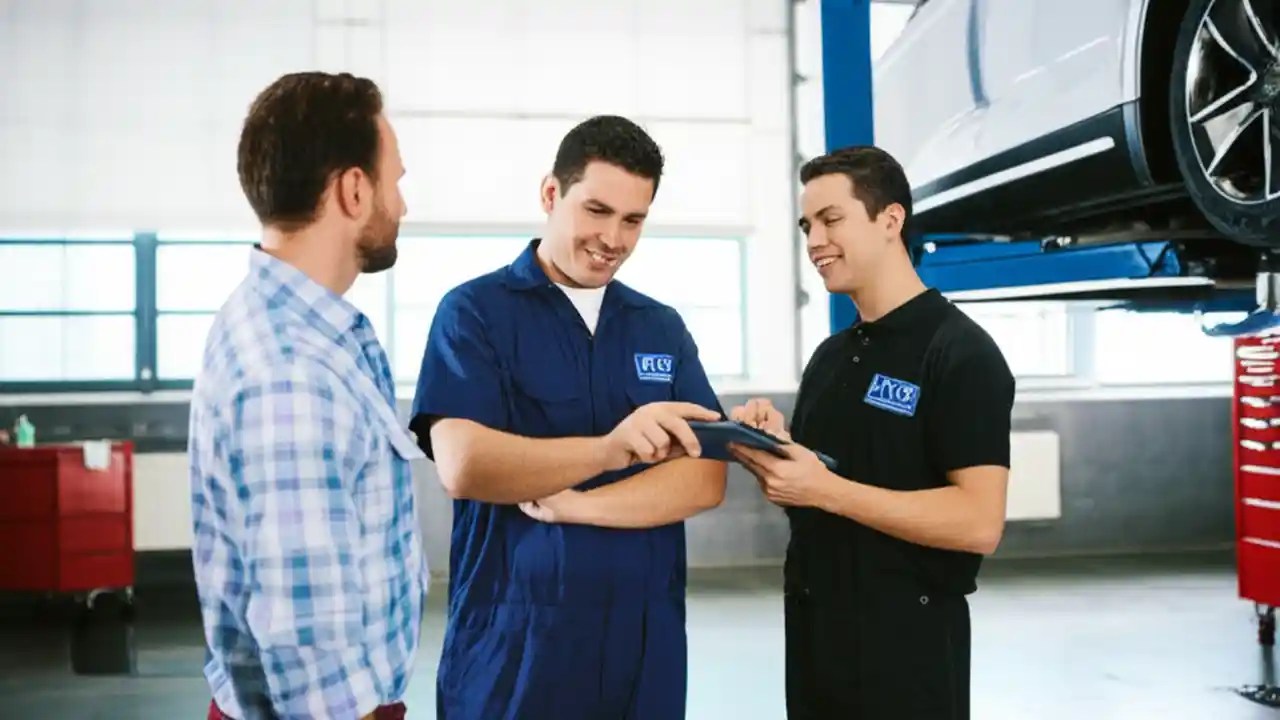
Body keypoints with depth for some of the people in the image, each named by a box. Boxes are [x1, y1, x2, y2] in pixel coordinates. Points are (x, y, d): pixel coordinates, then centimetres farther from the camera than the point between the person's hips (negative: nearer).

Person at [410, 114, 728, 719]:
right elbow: (462, 465, -18)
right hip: (511, 643, -4)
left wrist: (575, 505, -15)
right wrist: (608, 449, -32)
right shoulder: (475, 311, -4)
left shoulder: (663, 328, 8)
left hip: (646, 639, 4)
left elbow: (706, 478, -1)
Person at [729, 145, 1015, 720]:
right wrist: (769, 453, -7)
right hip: (813, 631, 7)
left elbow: (979, 523, -21)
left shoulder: (961, 353, -13)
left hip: (908, 643, -7)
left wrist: (825, 489, -24)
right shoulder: (829, 356, 10)